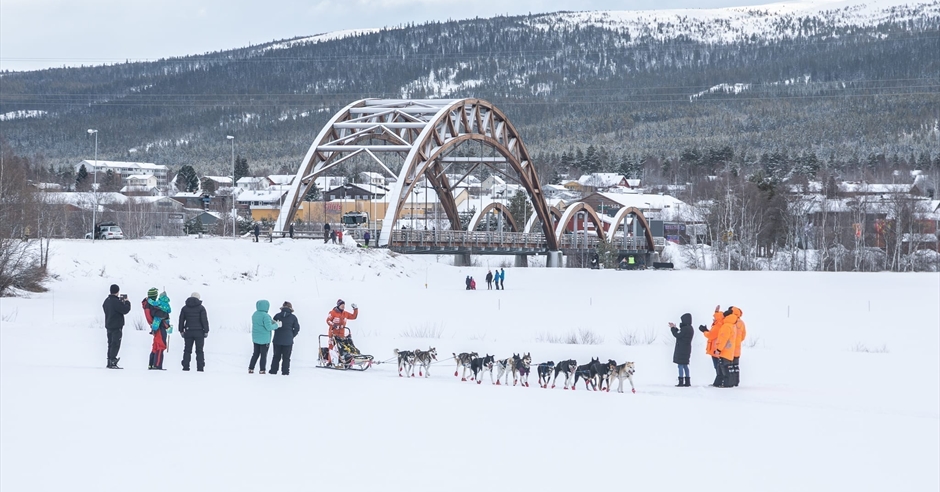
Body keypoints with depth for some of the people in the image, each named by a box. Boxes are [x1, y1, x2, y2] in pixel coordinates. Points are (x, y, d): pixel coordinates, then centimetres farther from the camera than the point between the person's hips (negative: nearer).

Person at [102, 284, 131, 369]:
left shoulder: (107, 301, 8)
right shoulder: (116, 302, -19)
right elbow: (125, 310, -18)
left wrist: (121, 301, 14)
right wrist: (127, 302, 0)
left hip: (108, 326, 9)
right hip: (116, 327, -9)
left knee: (111, 345, 14)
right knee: (115, 345, -6)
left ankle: (109, 363, 17)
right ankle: (112, 363, -10)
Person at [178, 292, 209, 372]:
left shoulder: (184, 308, 6)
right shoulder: (201, 308, -4)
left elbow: (181, 320, 9)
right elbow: (204, 320, -7)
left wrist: (181, 330, 16)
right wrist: (206, 331, -1)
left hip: (188, 332, 2)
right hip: (199, 332, -2)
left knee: (187, 350, 9)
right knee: (199, 351, 2)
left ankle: (185, 366, 2)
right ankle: (200, 367, -3)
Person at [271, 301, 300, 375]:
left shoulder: (277, 315, -2)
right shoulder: (293, 317, -4)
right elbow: (297, 328, 0)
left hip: (277, 340, 1)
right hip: (288, 341, -1)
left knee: (276, 356, 12)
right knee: (286, 357, 5)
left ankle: (273, 370, 12)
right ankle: (285, 371, 3)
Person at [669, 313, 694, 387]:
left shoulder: (685, 329, -19)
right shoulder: (689, 328, 12)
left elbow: (677, 335, -16)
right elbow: (680, 335, 18)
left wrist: (672, 328, -3)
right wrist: (675, 328, 15)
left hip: (681, 350, -10)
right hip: (686, 349, 10)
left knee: (680, 365, -7)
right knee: (685, 365, 15)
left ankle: (681, 382, -10)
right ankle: (687, 381, 16)